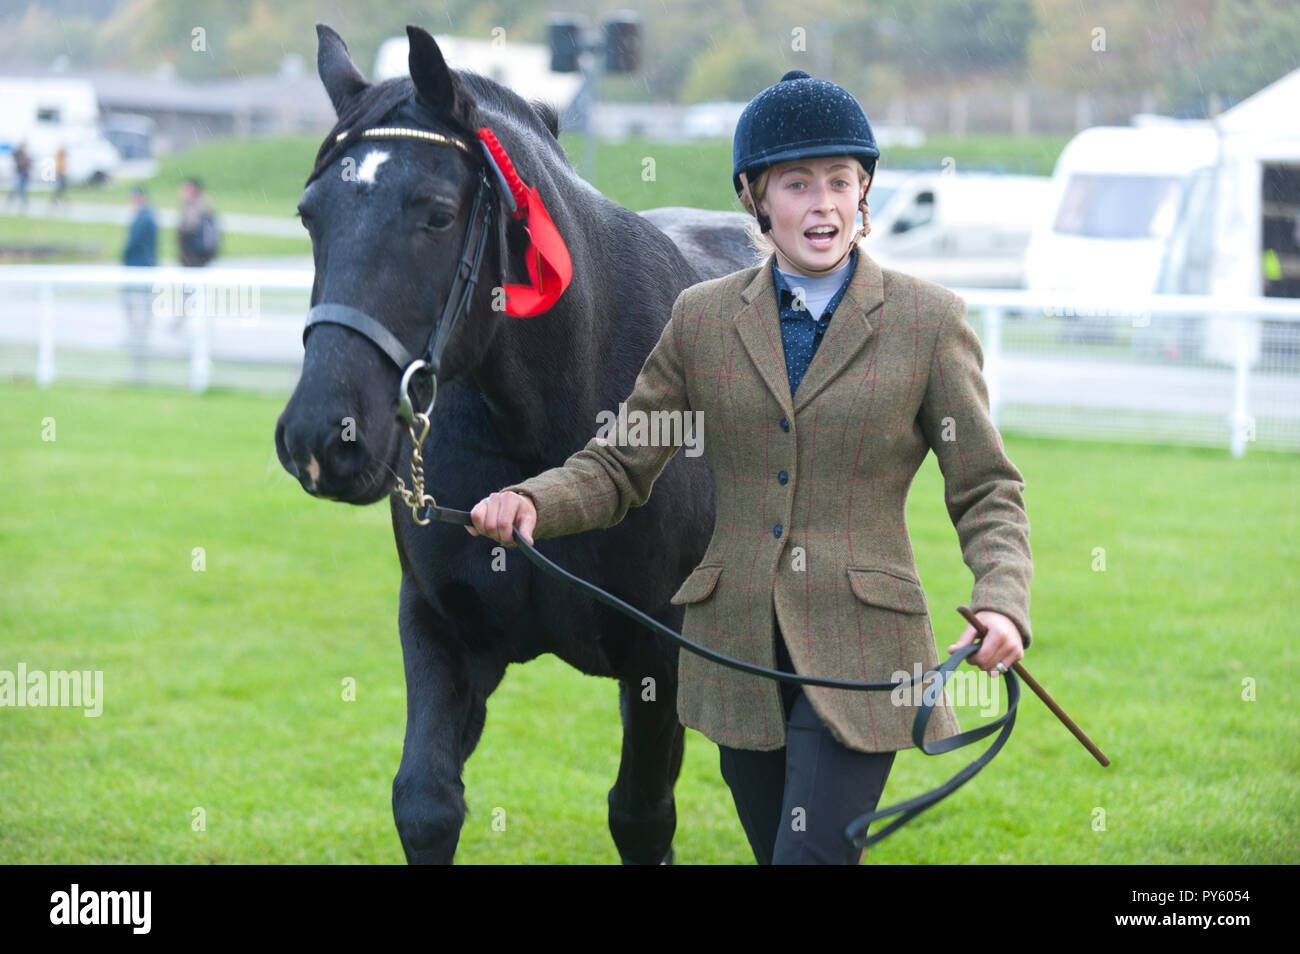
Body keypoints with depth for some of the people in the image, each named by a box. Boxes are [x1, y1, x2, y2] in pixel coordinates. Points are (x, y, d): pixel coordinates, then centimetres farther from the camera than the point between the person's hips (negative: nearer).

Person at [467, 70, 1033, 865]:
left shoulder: (929, 321, -1)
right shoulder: (703, 318, 6)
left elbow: (987, 491, 0)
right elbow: (619, 466, 8)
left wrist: (1003, 604, -18)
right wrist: (532, 502, -13)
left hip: (857, 653, -3)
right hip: (738, 647, 4)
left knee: (813, 853, -14)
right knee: (776, 850, 12)